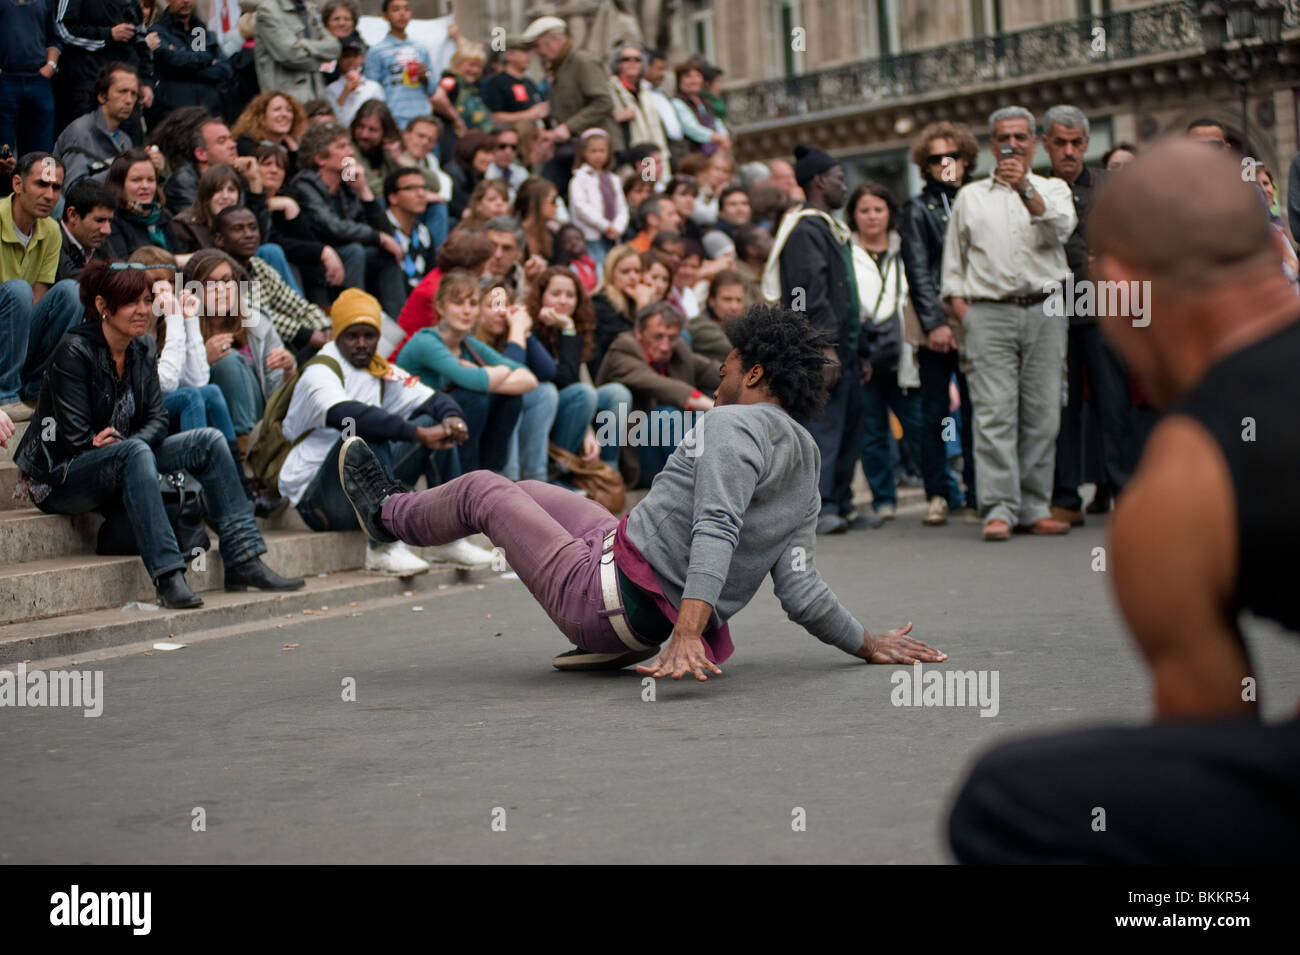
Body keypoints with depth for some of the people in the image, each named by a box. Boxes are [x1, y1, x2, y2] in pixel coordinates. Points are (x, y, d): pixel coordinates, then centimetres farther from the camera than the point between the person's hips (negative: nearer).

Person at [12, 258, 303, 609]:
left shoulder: (144, 350, 4)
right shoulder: (75, 351, -17)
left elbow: (157, 421, -1)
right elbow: (77, 437, -21)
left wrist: (123, 440, -20)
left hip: (124, 461, 7)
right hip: (60, 479, -7)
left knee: (209, 440, -9)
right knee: (135, 453, -37)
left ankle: (244, 562, -15)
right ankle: (167, 577, -44)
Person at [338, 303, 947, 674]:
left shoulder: (733, 424, -15)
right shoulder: (805, 468, 9)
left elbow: (716, 533, -29)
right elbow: (800, 590, 2)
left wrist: (687, 632, -40)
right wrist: (868, 644, 15)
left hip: (611, 594, -8)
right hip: (657, 619, 8)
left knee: (483, 490, 16)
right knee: (530, 492, 25)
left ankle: (390, 514, 42)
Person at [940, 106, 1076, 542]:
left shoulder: (1053, 190, 15)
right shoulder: (970, 197, 16)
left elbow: (1059, 229, -6)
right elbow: (953, 262, 17)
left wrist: (1025, 187, -18)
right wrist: (961, 309, 3)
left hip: (1044, 311, 1)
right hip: (989, 313, -1)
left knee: (1043, 413, -1)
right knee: (994, 412, -10)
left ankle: (1035, 507, 5)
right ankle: (999, 508, -11)